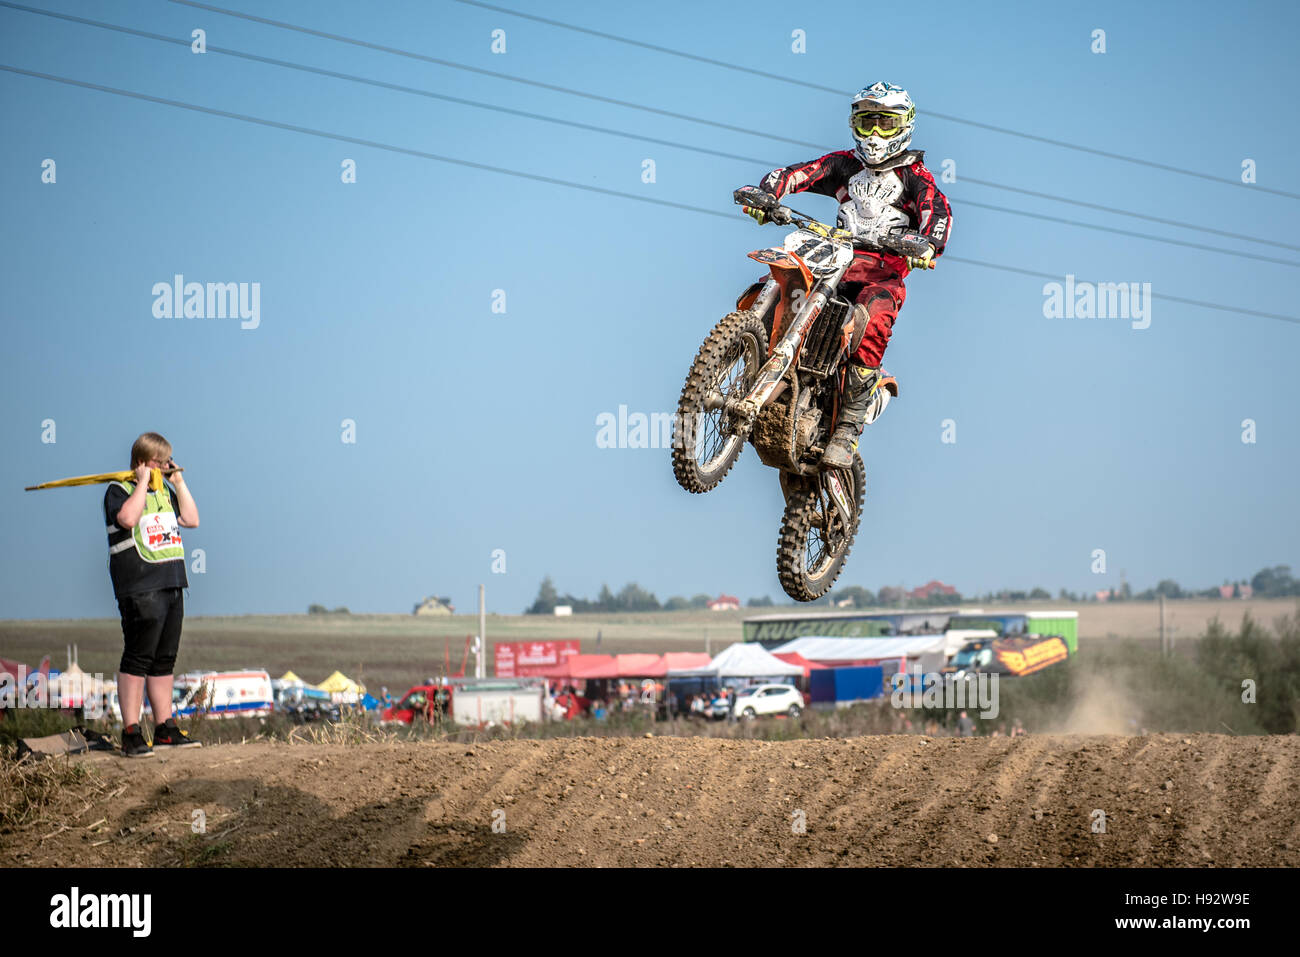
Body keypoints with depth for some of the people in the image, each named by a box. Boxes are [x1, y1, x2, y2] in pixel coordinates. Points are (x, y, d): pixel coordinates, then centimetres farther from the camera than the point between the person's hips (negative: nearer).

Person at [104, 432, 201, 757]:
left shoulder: (164, 491, 19)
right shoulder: (119, 490, -4)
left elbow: (191, 520, 14)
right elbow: (128, 518, -24)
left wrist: (179, 482, 9)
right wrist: (143, 482, -16)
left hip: (171, 585, 8)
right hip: (139, 589, -8)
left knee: (164, 660, 11)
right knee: (137, 660, -9)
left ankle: (165, 728, 17)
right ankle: (131, 733, -9)